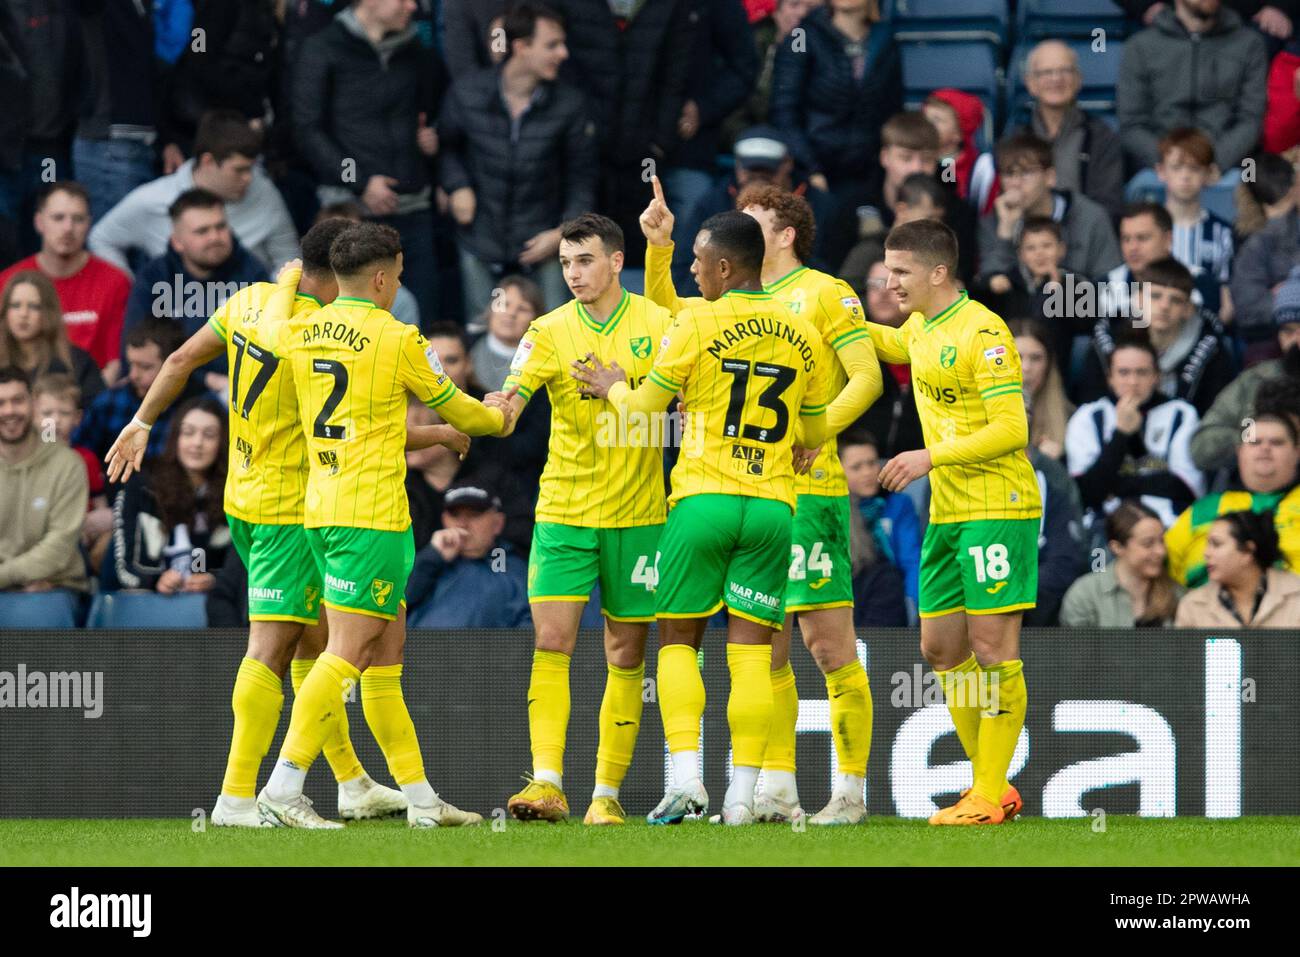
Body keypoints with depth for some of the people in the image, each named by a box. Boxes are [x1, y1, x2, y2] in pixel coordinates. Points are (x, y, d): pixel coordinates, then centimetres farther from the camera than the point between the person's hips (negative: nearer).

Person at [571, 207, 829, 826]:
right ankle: (742, 795, -3)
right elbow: (816, 433, 17)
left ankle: (685, 777, -7)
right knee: (751, 650, 3)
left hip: (703, 498, -3)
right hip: (773, 505, 3)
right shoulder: (803, 334, 8)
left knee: (678, 640, 8)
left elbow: (643, 408, 1)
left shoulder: (697, 323, -5)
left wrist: (612, 385, 22)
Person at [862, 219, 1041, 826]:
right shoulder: (921, 327, 12)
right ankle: (990, 785, 17)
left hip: (997, 508, -9)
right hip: (948, 513, 9)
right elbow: (898, 347, 38)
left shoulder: (982, 333, -15)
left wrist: (931, 457, -22)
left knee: (993, 650, -8)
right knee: (942, 649, 9)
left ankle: (990, 796, -5)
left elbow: (1011, 429, -21)